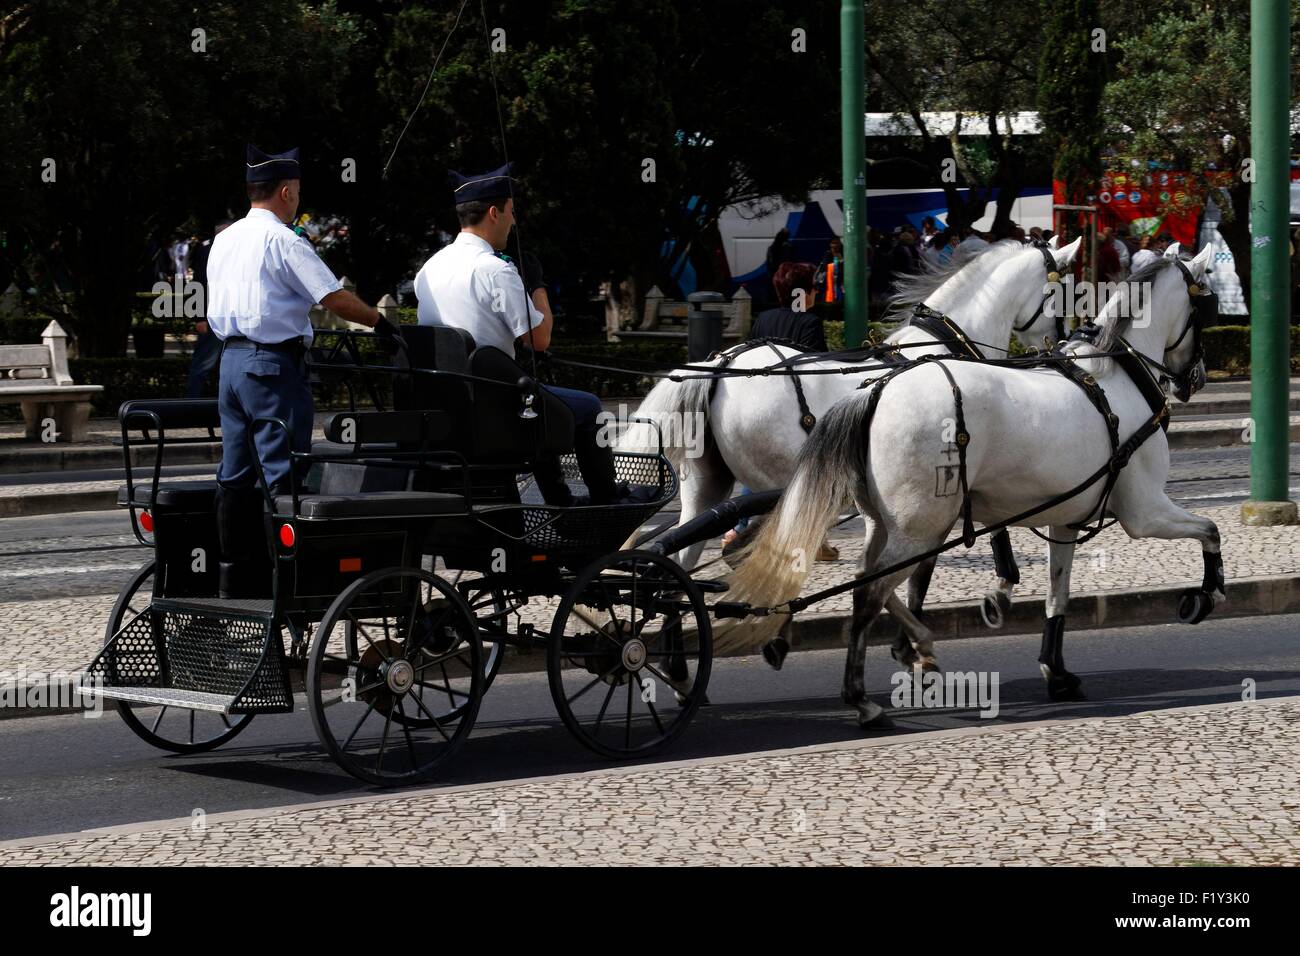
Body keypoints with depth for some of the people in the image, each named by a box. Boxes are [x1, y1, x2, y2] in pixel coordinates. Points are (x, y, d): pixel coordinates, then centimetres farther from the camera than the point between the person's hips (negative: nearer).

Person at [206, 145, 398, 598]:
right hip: (274, 364, -8)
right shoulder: (283, 241, -11)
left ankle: (233, 574, 13)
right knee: (281, 470, -6)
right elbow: (335, 297, -14)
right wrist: (381, 323, -3)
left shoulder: (223, 241, 14)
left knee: (236, 471, 10)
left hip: (231, 357, 8)